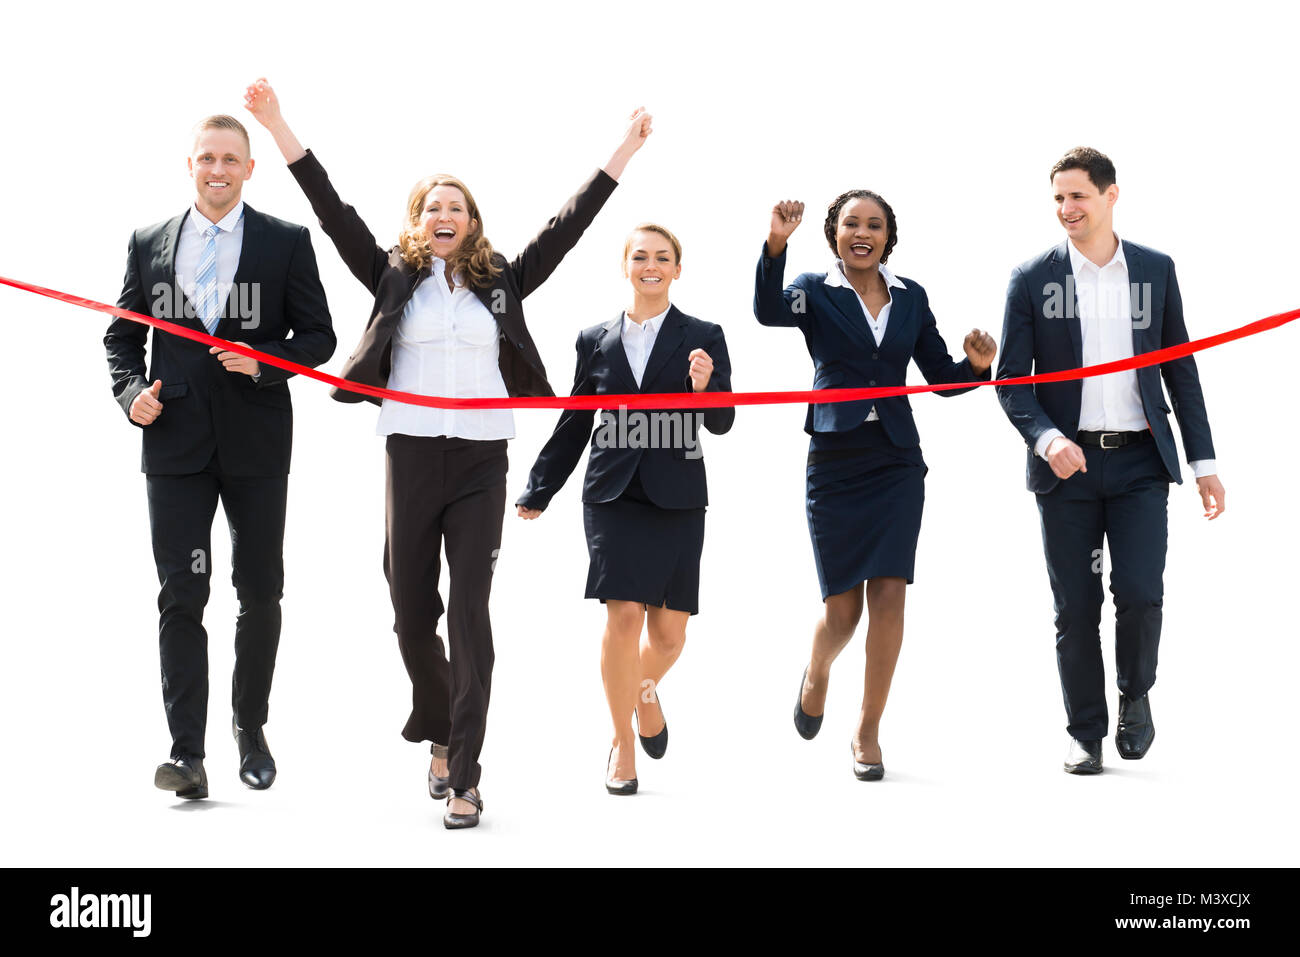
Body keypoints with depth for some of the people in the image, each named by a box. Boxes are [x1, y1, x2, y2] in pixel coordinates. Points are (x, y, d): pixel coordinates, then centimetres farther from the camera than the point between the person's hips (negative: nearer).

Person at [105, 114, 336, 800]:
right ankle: (187, 753, -4)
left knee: (260, 594, 7)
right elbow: (122, 335, 14)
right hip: (176, 442, 1)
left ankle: (251, 728, 26)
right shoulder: (148, 244, 9)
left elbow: (318, 335, 3)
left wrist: (264, 361, -14)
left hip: (257, 441, -1)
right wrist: (132, 392, -4)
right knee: (180, 596, -4)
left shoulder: (287, 243, 4)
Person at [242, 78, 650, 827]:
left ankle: (463, 777, -6)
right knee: (411, 609, 5)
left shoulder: (502, 282, 9)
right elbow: (336, 212, 2)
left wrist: (622, 155, 9)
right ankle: (440, 734, 29)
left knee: (470, 614, -5)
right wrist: (278, 127, -4)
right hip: (412, 457, 1)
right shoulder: (395, 276, 8)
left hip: (480, 462, -1)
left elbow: (566, 226, 11)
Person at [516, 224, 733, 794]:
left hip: (677, 501, 0)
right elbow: (573, 426, 17)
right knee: (624, 615, -12)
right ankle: (622, 743, 5)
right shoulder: (596, 342, 9)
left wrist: (704, 386, -21)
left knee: (669, 632, 1)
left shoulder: (703, 338, 4)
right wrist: (538, 492, 20)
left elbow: (722, 422, -1)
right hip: (612, 496, 0)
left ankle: (644, 689, 37)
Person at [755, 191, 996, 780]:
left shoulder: (911, 298, 9)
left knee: (889, 594, -4)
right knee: (842, 608, 0)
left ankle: (868, 732, 9)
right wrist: (775, 246, -39)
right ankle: (817, 673, 36)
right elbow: (768, 312, -23)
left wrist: (976, 365, -10)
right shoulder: (816, 292, -1)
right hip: (835, 461, -2)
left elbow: (941, 377, 11)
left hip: (897, 461, 2)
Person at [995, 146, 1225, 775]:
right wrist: (1046, 439, -19)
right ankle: (1084, 733, 17)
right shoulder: (1032, 279, 2)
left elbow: (1180, 370, 10)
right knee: (1075, 607, 3)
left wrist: (1203, 462, 7)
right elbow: (1011, 380, -1)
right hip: (1067, 464, 0)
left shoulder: (1155, 270, 7)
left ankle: (1136, 693, 17)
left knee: (1140, 592, -12)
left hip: (1139, 462, 0)